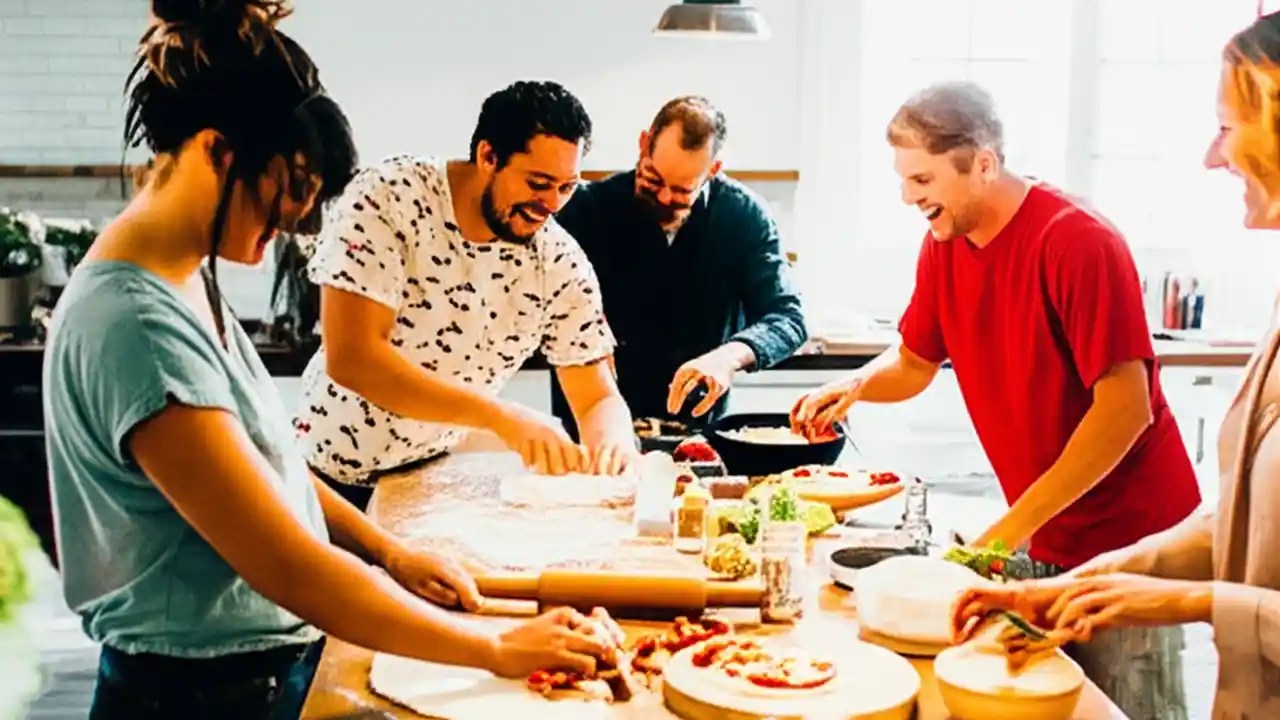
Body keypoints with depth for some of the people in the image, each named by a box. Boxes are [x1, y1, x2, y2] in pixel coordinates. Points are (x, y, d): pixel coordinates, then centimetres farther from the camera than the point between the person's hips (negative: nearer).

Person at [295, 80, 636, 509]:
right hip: (333, 473, -4)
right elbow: (350, 358, -25)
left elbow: (598, 399, -1)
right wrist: (501, 417, -31)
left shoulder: (560, 263, -7)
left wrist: (613, 439, -25)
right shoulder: (388, 199, -17)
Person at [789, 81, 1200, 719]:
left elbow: (1126, 408, -23)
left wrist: (1013, 527, -23)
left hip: (1128, 540, -6)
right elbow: (914, 362, 13)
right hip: (1045, 541, 7)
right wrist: (855, 387, -10)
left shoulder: (1079, 241, -21)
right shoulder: (944, 243, 1)